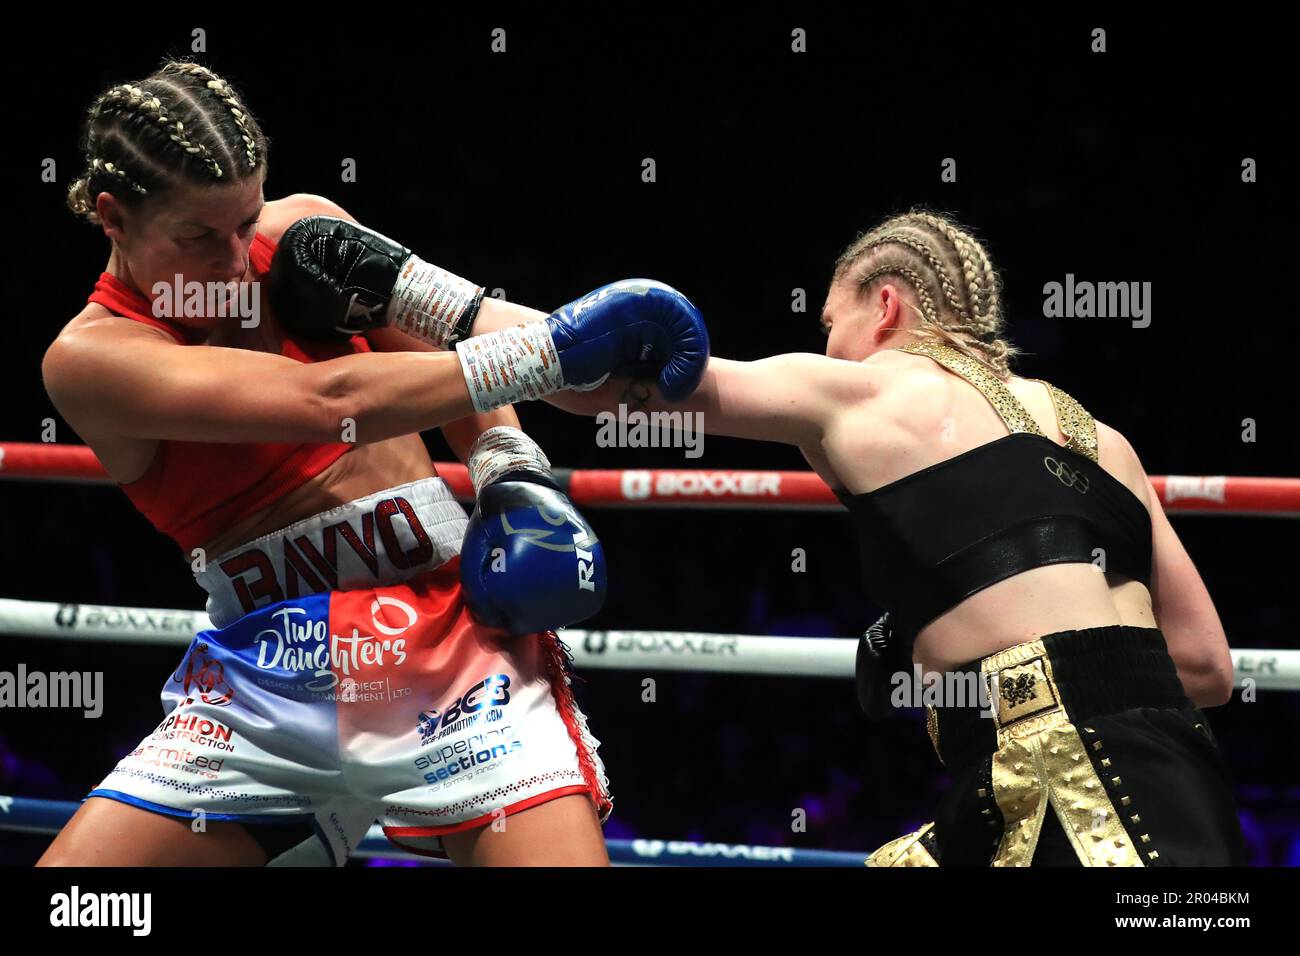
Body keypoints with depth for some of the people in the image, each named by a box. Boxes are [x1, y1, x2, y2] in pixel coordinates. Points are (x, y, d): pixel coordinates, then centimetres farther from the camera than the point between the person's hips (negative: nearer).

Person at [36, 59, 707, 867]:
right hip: (268, 679, -1)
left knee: (562, 852, -21)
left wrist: (513, 475, -5)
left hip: (450, 629, 1)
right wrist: (551, 350, -27)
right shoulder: (89, 358, -8)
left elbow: (455, 368, 17)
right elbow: (328, 401, -21)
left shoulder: (302, 233, 3)